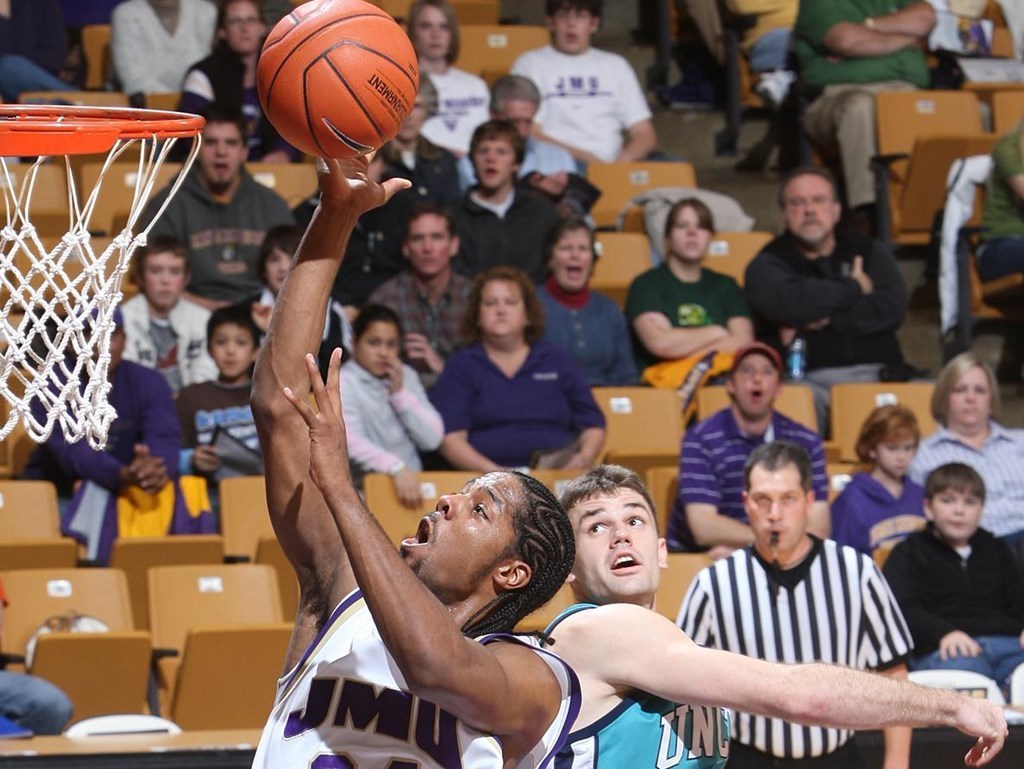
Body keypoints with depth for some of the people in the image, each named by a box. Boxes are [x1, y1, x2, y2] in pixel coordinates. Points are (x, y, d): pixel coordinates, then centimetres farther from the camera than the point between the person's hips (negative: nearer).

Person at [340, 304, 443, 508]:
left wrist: (400, 393, -2)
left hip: (411, 483, 5)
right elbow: (352, 442, -21)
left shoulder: (406, 376, 15)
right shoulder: (345, 382, -3)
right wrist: (397, 469, -35)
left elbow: (432, 439, 6)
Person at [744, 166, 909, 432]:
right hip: (807, 378, -2)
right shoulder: (767, 264, 13)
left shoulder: (871, 252, 22)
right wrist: (854, 289, 3)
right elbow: (785, 303, -12)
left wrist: (821, 322, -3)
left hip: (874, 373, 3)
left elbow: (892, 308, 3)